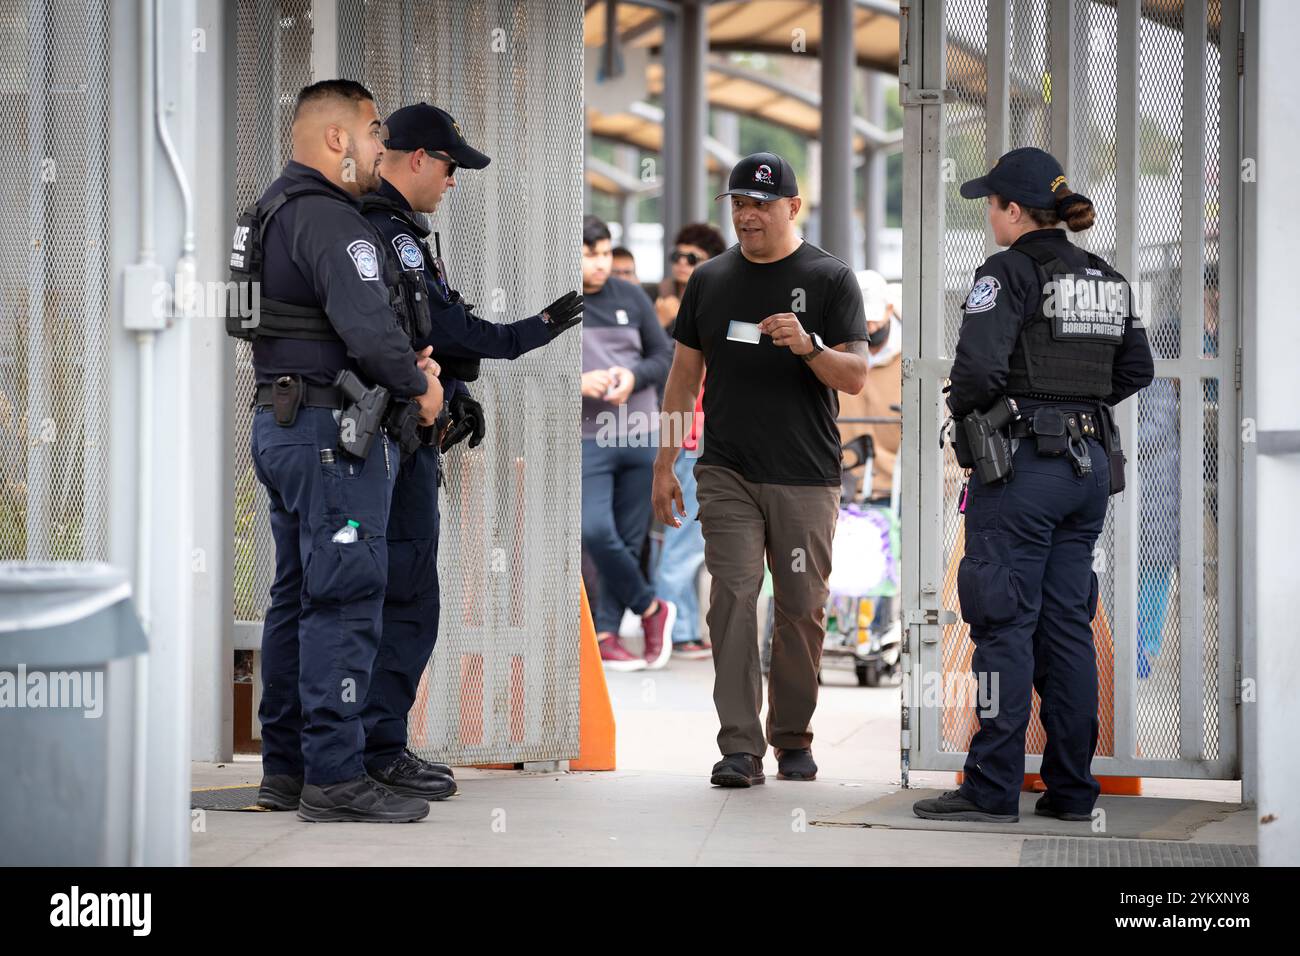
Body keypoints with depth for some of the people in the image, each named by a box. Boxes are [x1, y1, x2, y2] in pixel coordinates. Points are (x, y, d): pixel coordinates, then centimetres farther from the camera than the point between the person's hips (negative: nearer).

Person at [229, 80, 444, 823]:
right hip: (335, 431, -11)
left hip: (282, 421, 11)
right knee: (345, 602, -8)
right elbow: (369, 325, -26)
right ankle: (335, 780, -8)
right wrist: (419, 384, -9)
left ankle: (285, 768, 20)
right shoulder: (328, 221, -17)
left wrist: (405, 363, 7)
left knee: (298, 597, 14)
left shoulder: (275, 211, 16)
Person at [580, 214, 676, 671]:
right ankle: (651, 608, 3)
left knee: (629, 540, 5)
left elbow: (664, 357, 11)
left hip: (641, 436, 3)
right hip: (587, 439, -3)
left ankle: (606, 634, 13)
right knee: (596, 531, -17)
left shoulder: (631, 298, 7)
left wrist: (634, 377, -10)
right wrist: (577, 382, -20)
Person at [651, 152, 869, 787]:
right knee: (733, 598, -10)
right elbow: (685, 375, 15)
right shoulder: (710, 280, 11)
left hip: (806, 479, -2)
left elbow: (856, 377, -5)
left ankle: (792, 738, 19)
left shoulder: (829, 279, 1)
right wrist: (664, 465, 11)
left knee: (801, 611, 3)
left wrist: (808, 346, -24)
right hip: (727, 474, 2)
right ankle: (740, 748, -12)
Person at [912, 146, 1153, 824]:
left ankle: (993, 789, -2)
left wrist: (963, 407, -1)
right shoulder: (1106, 278, 12)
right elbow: (1136, 370, 17)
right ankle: (1072, 789, 11)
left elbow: (979, 366, -20)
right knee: (1067, 626, 10)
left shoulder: (1009, 272, -11)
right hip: (1091, 463, 7)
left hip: (1023, 464, -7)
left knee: (1006, 624, -3)